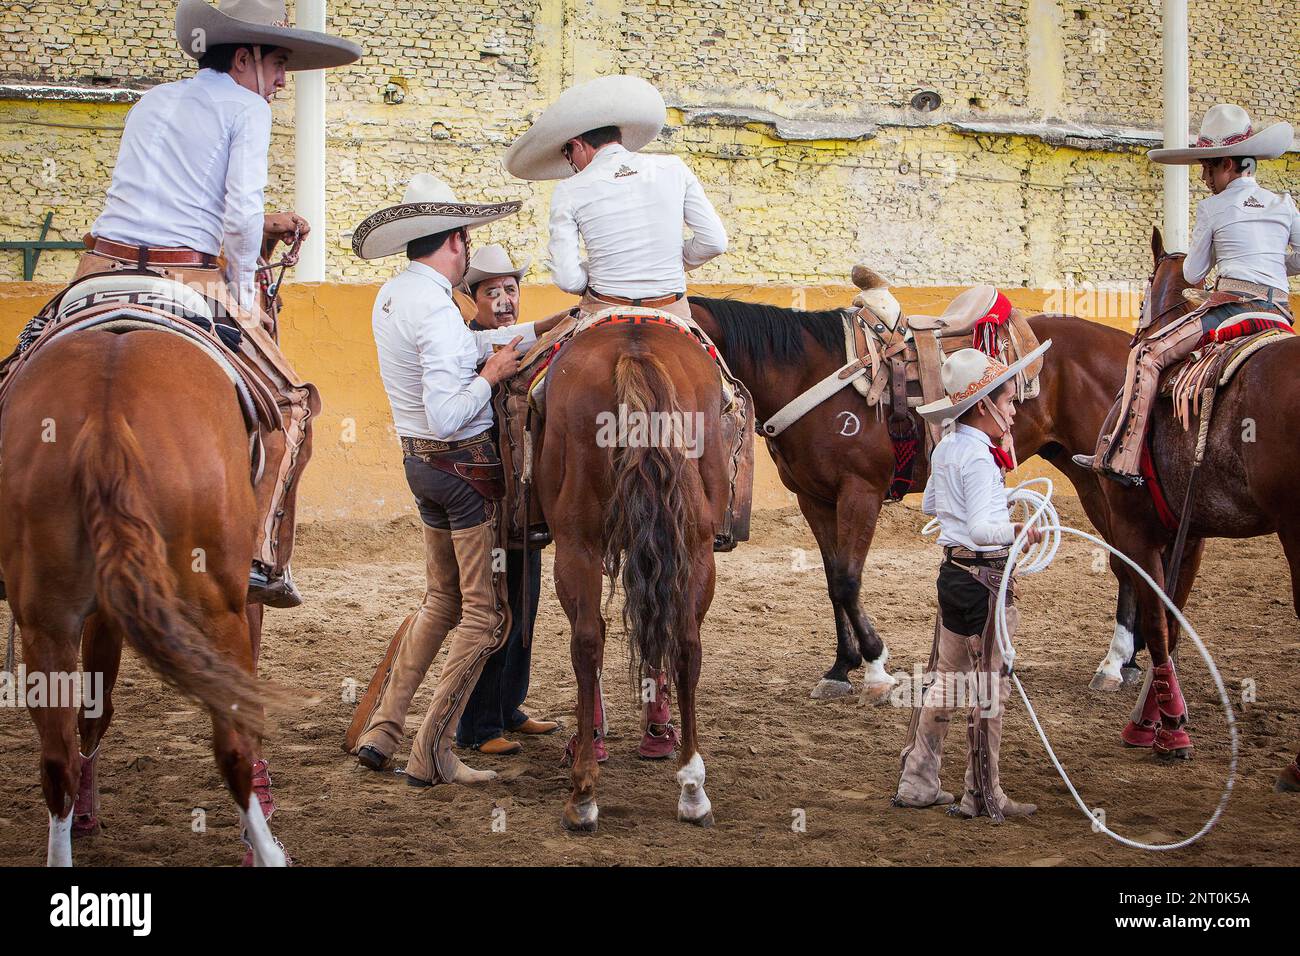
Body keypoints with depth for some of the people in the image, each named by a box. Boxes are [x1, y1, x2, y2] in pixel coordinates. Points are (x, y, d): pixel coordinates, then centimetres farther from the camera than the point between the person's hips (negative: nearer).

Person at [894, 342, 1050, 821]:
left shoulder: (945, 449, 8)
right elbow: (982, 528, -31)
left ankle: (917, 781, 25)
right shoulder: (979, 458, -20)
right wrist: (1020, 530, -33)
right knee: (988, 687, 2)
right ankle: (983, 794, 11)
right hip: (983, 575, -9)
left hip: (953, 569, 9)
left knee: (943, 680, 18)